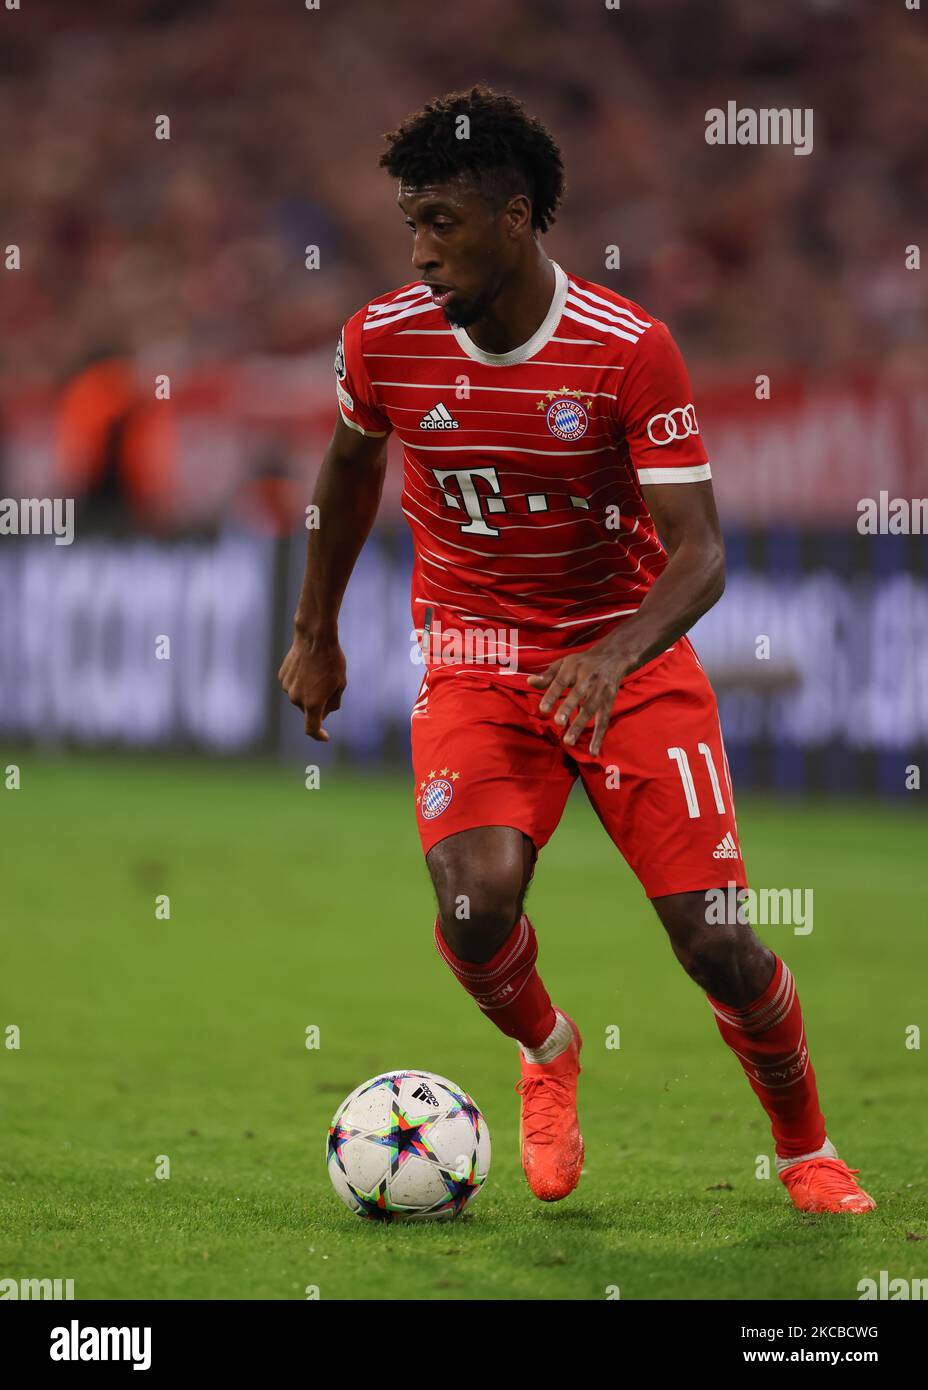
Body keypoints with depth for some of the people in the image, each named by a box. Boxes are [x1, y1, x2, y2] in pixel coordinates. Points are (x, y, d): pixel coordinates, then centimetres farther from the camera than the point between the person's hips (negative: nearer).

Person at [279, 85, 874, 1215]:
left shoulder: (629, 348, -17)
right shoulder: (383, 339, -8)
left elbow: (699, 552, -19)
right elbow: (350, 466, 15)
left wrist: (613, 657, -37)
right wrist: (314, 635, 22)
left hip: (633, 659, -1)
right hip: (474, 658, 1)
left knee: (716, 942, -9)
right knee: (477, 900, -26)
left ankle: (807, 1151, 20)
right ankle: (545, 1054, 9)